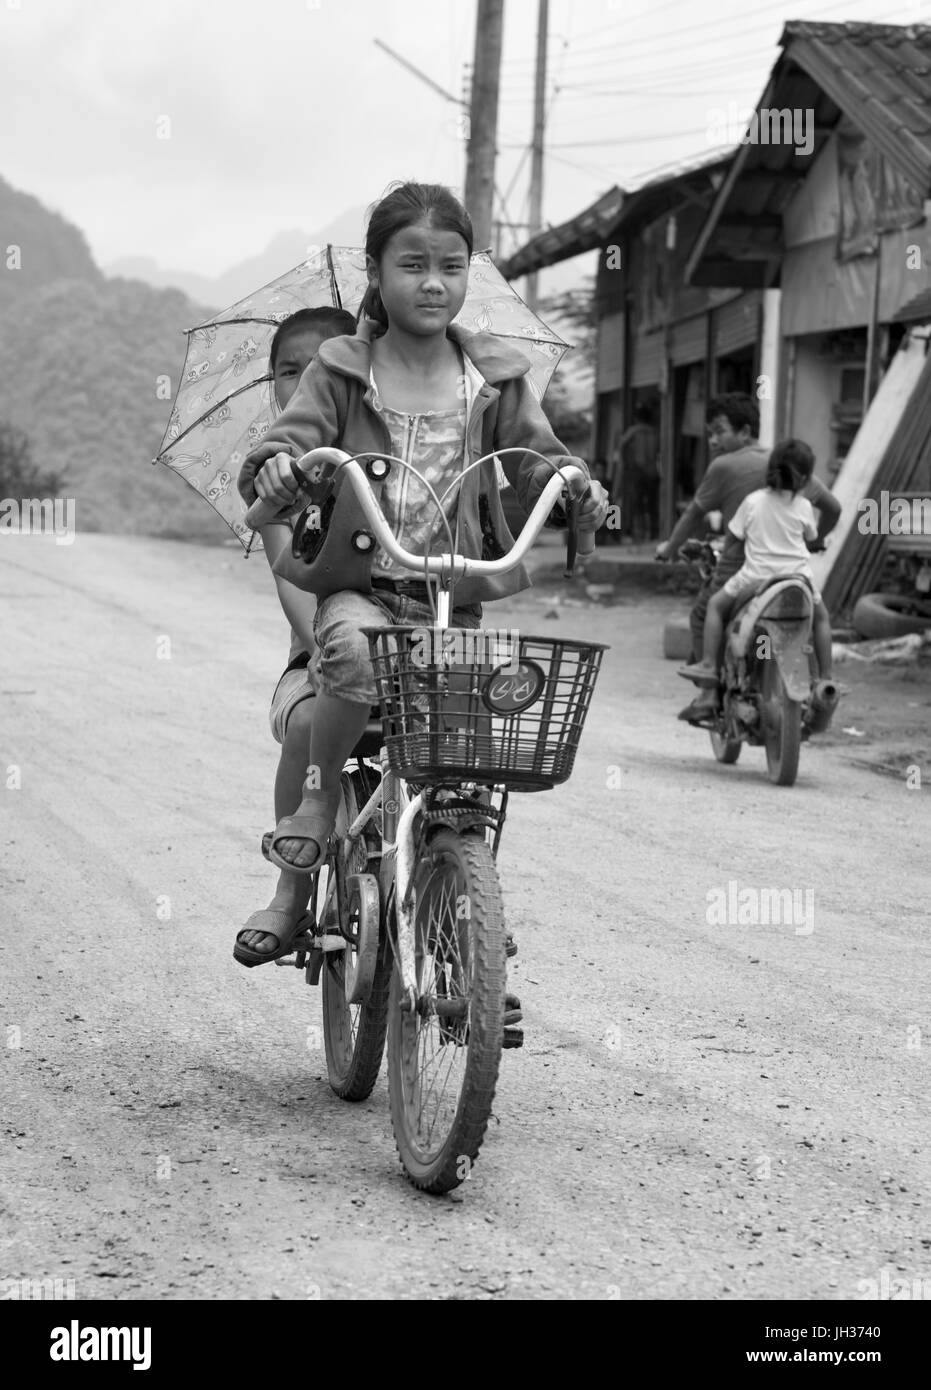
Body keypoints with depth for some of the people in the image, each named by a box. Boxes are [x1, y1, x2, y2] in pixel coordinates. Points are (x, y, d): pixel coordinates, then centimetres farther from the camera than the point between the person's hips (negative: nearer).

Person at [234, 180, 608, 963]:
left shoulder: (495, 377, 6)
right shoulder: (342, 372, 1)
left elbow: (533, 457, 6)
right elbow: (297, 435, -6)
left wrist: (576, 485, -16)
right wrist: (274, 467, -30)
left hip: (453, 597, 2)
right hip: (357, 583, -2)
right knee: (353, 649, -37)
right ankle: (318, 797, -15)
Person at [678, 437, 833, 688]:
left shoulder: (753, 501, -3)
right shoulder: (803, 506, -1)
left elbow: (735, 534, 1)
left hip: (755, 576, -1)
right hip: (797, 574, 1)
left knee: (716, 604, 19)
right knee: (821, 617, 26)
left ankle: (708, 665, 8)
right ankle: (826, 677, 22)